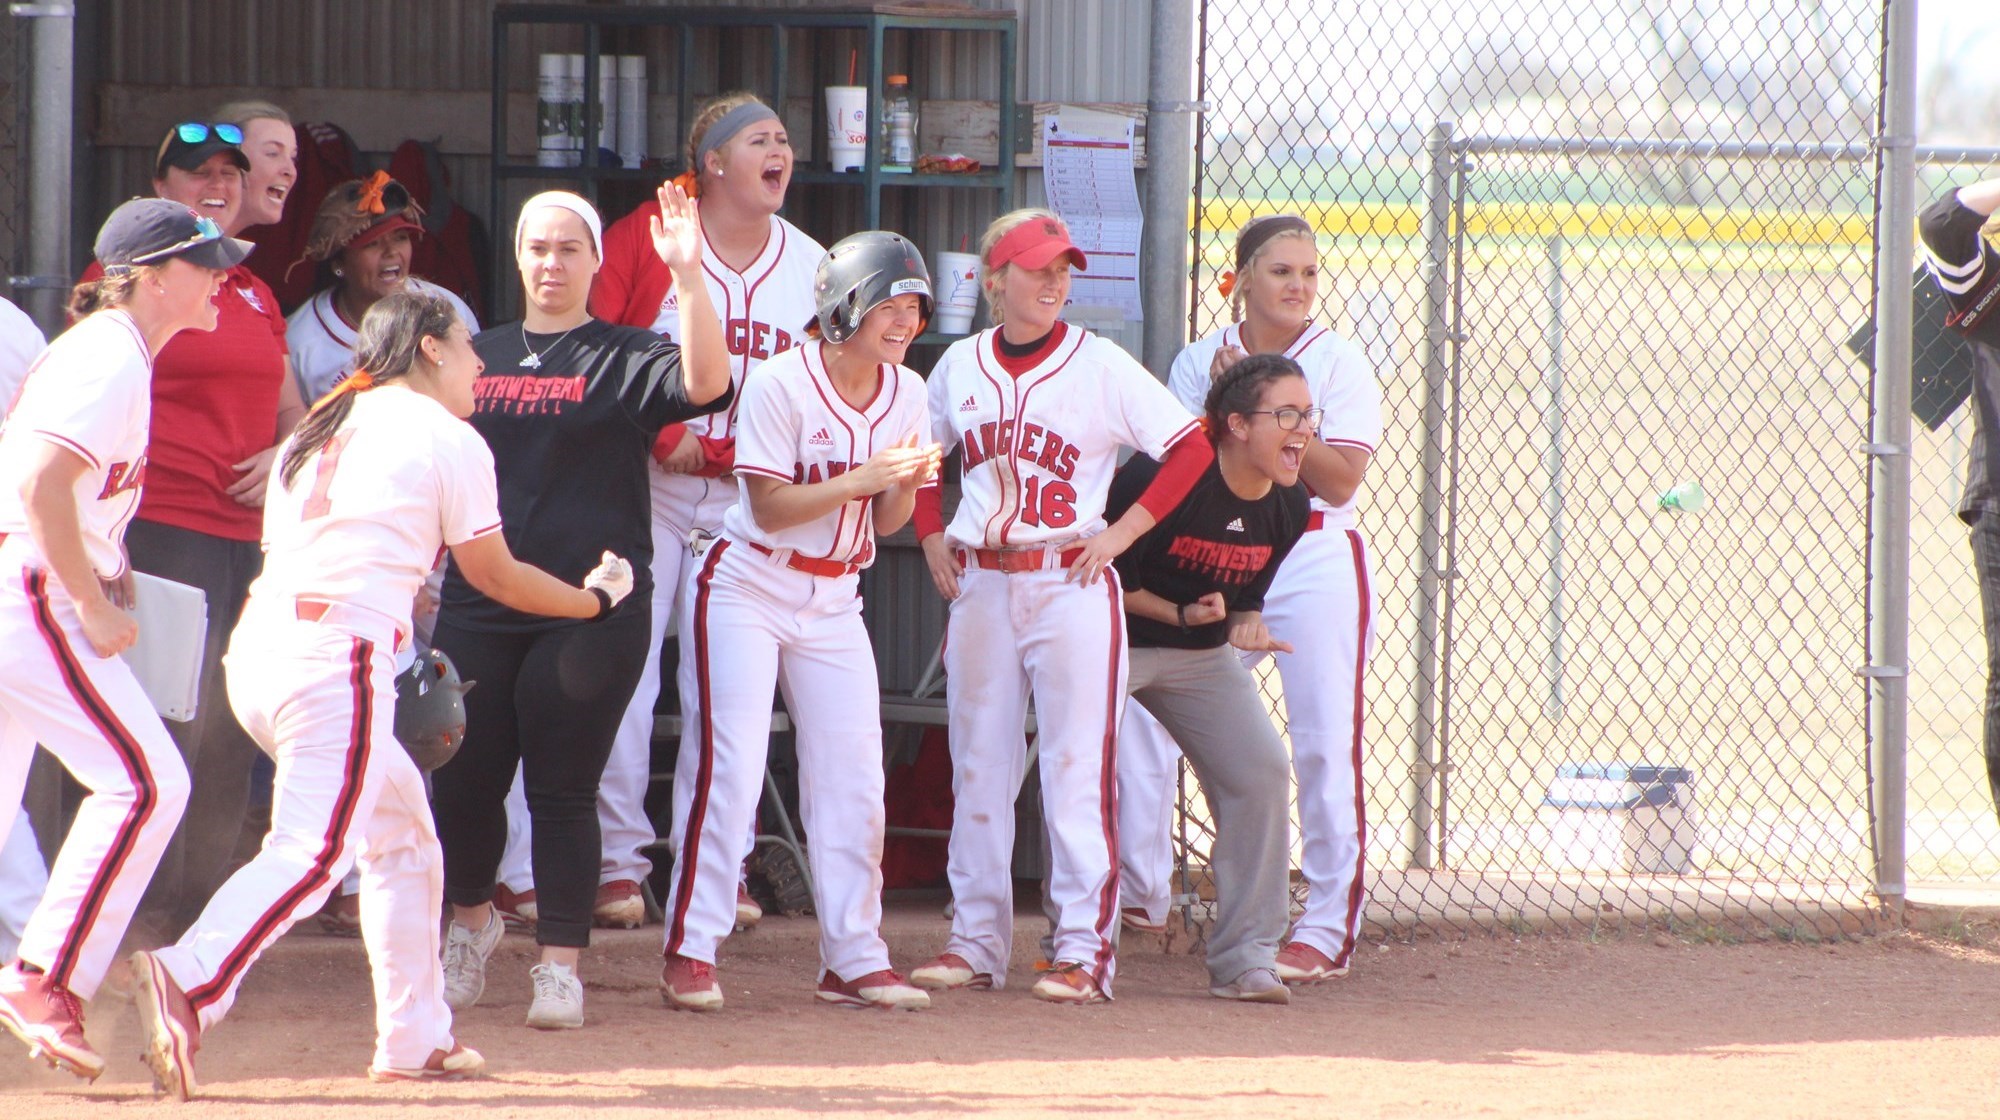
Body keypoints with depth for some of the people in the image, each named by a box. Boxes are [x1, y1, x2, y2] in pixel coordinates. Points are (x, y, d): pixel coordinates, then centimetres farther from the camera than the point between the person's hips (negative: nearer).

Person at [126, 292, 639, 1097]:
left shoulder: (320, 432, 23)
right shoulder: (447, 437, 4)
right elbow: (496, 578, 10)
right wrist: (597, 598, 25)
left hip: (258, 642, 8)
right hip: (337, 657, -8)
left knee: (402, 827, 20)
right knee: (316, 849, -16)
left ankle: (416, 1038, 20)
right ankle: (191, 980, -38)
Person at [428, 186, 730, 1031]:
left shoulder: (624, 360, 1)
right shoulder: (478, 358, 15)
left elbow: (706, 383, -20)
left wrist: (688, 276, -30)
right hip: (479, 604, 4)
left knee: (563, 791, -3)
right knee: (462, 780, 8)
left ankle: (559, 964, 4)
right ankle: (470, 920, 33)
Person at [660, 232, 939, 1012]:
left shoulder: (905, 394, 1)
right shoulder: (781, 384, -16)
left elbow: (887, 522, 3)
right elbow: (771, 507, -20)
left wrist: (906, 484, -18)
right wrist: (864, 476, -26)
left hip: (834, 599, 6)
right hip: (746, 590, -6)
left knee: (853, 776, 2)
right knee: (727, 768, -10)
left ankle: (853, 956, 9)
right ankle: (689, 952, -5)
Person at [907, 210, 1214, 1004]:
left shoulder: (1101, 367, -5)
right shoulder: (961, 366, 8)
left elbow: (1192, 447, -6)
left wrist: (1122, 532, -9)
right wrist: (931, 538, 10)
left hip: (1071, 582, -4)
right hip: (980, 584, 4)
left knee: (1078, 768, -7)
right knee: (977, 769, 8)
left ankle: (1084, 951, -6)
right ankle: (976, 941, 16)